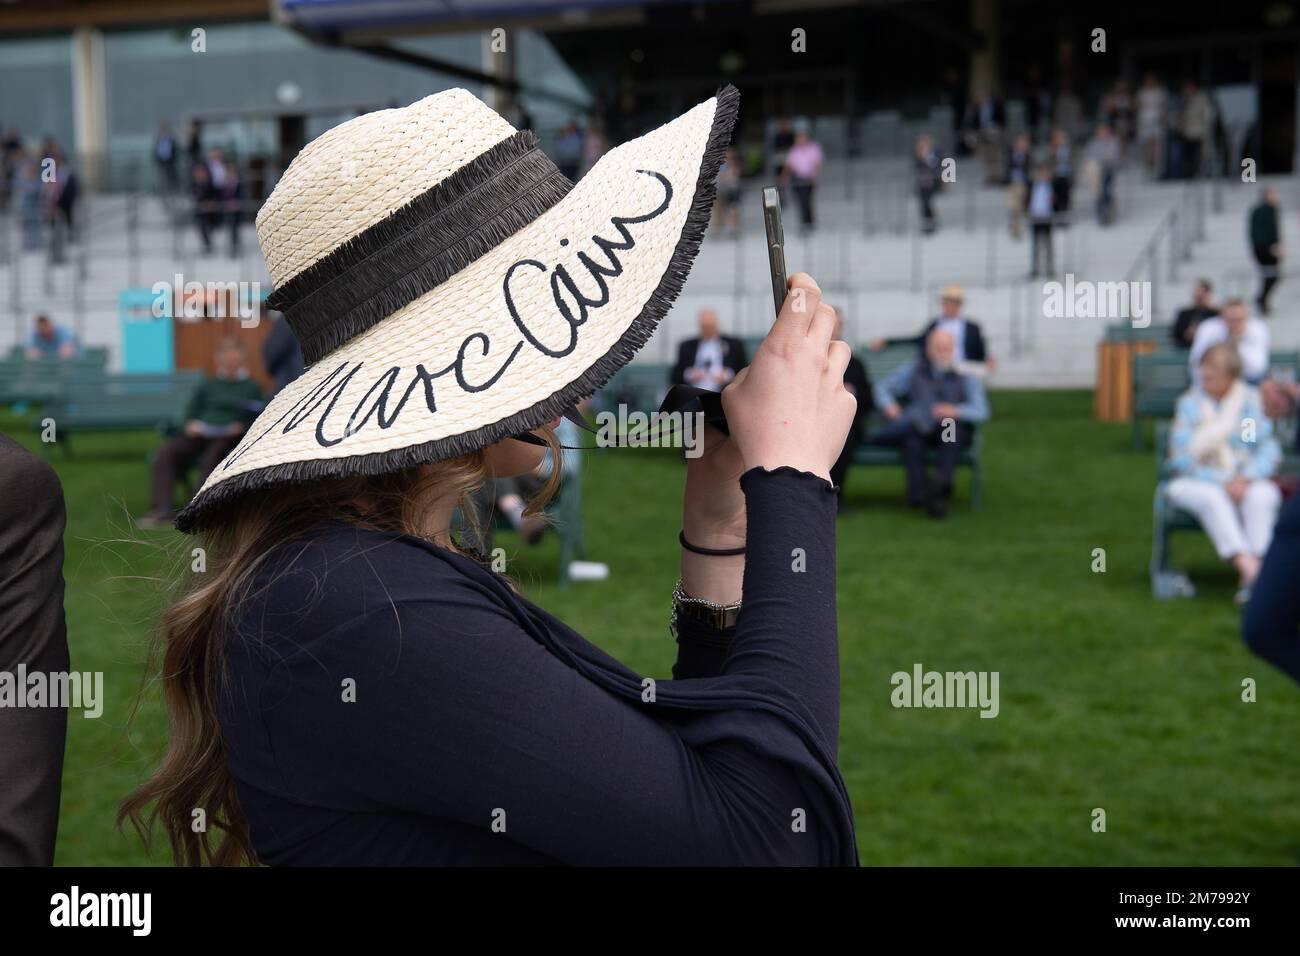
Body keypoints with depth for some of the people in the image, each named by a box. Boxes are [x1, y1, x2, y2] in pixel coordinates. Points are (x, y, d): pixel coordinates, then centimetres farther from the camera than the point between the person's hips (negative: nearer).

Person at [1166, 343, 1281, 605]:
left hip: (1246, 482, 1)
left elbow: (1269, 449, 0)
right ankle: (1248, 567, -47)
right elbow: (1181, 458, -3)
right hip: (1197, 482, -1)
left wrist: (1245, 478, -18)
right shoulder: (1189, 403, 3)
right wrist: (1222, 483, -13)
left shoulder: (1252, 401, 6)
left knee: (1262, 495, -32)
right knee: (1212, 498, -35)